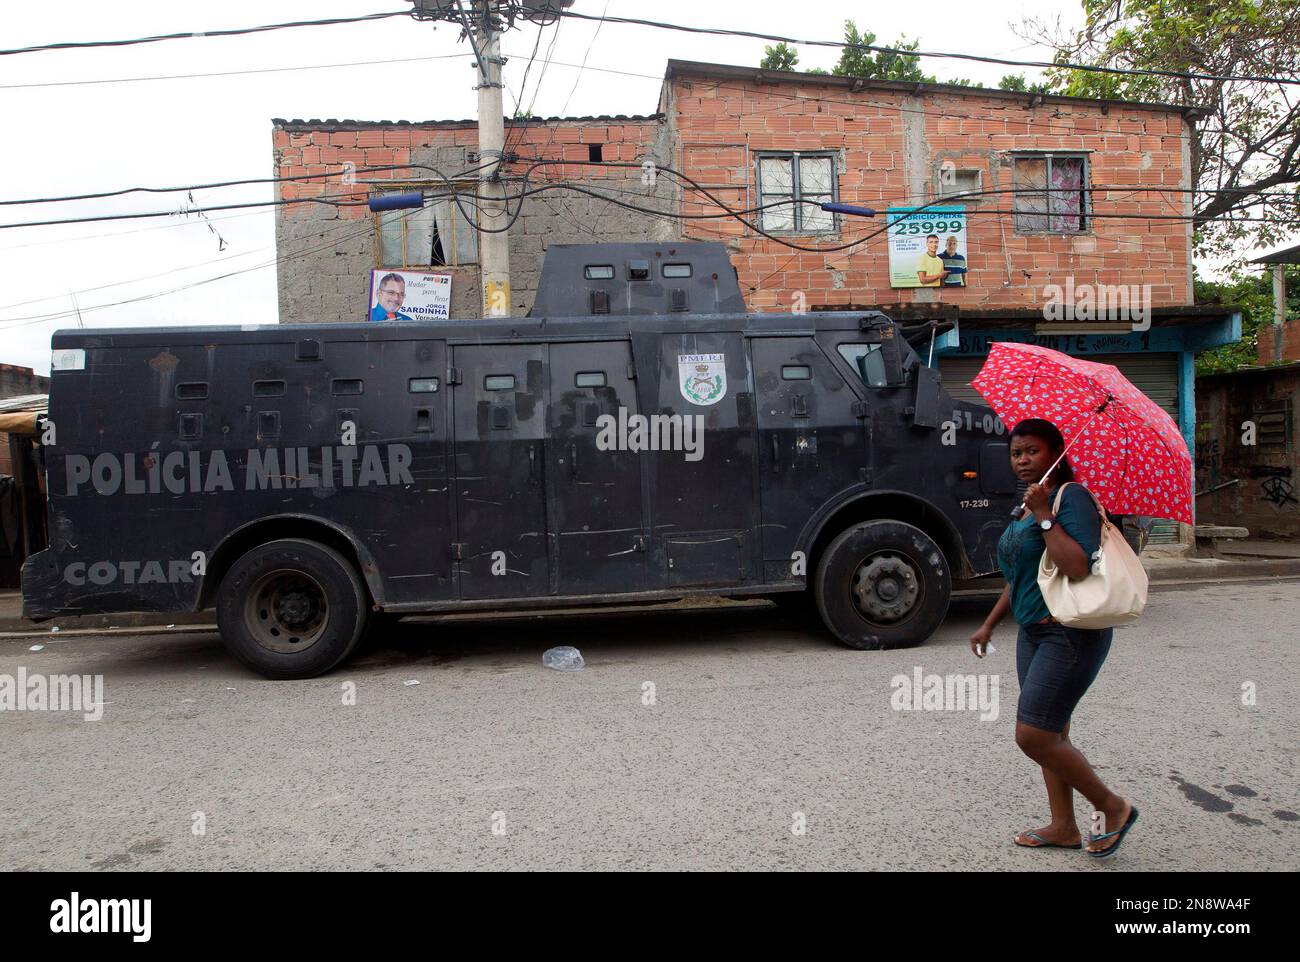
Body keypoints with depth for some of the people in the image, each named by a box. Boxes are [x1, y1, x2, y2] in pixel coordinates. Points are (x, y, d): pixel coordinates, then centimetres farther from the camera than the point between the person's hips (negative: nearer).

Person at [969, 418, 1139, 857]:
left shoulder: (1072, 496, -14)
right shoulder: (1027, 505, 14)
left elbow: (1079, 567, -26)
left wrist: (1045, 517, -23)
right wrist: (989, 624, 23)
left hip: (1072, 634, -9)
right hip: (1034, 632, 9)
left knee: (1033, 735, -9)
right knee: (1050, 734, 14)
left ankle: (1113, 807, 11)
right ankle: (1064, 826, 26)